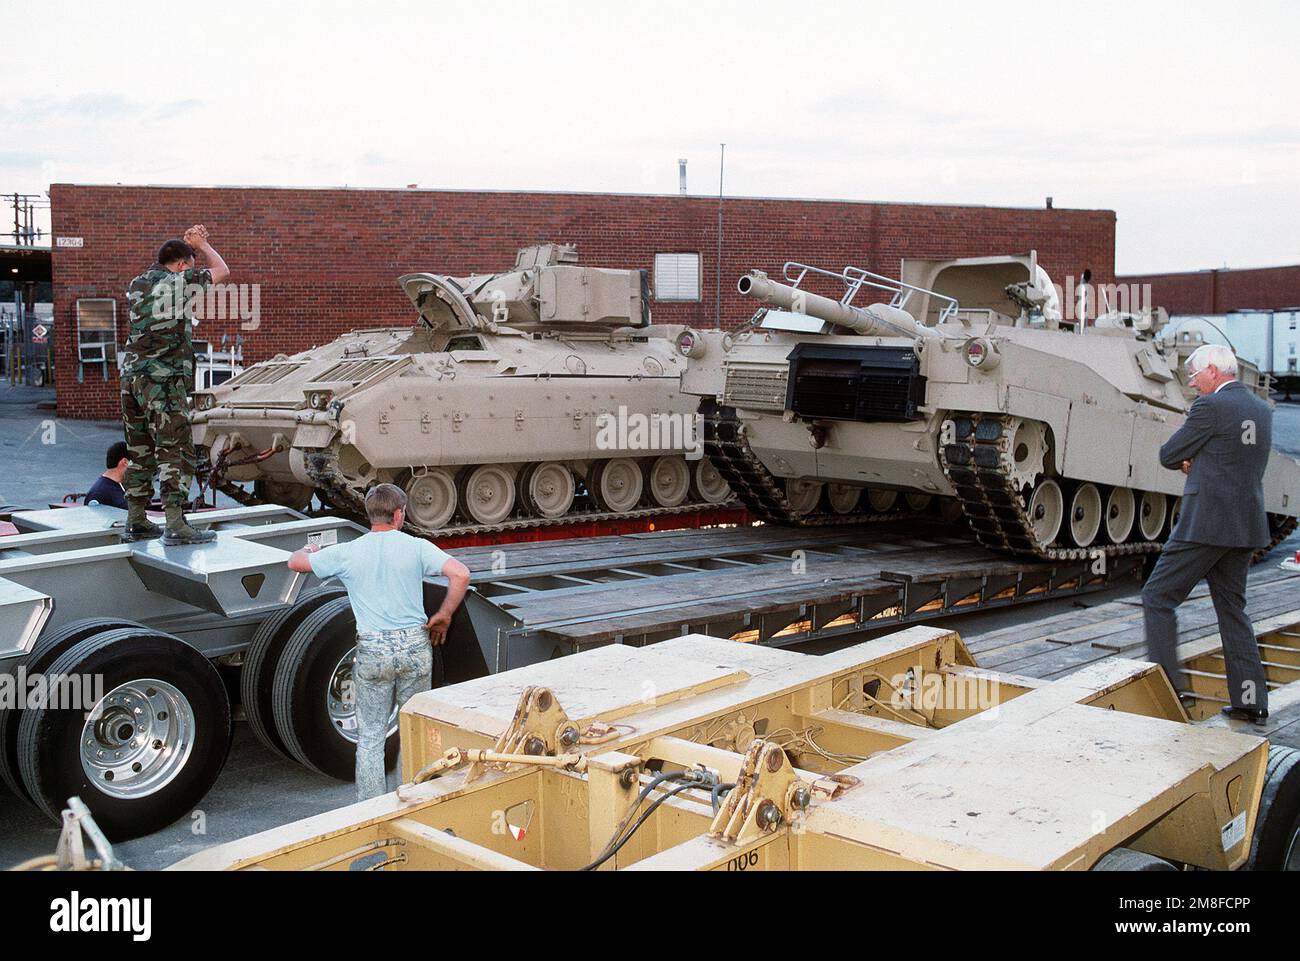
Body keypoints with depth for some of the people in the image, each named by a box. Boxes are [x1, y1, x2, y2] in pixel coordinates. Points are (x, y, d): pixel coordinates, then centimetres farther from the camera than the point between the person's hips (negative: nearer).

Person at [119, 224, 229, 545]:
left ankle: (136, 522, 17)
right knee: (175, 452, -7)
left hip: (132, 377, 8)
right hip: (163, 380, -8)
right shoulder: (179, 281, -5)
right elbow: (221, 271, 10)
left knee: (140, 452, 13)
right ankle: (176, 526, -11)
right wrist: (201, 244, 25)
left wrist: (187, 244, 36)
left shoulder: (136, 285, 14)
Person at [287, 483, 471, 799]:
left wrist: (309, 550, 35)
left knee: (370, 737, 10)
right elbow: (461, 574, -14)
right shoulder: (416, 547, -4)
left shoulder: (347, 553, -1)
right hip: (415, 646, 1)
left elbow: (295, 563, 12)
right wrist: (443, 616, -1)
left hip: (372, 651, 0)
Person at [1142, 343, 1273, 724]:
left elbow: (1168, 456, -7)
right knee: (1232, 608, 14)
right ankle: (1250, 701, 13)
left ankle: (1166, 685, -3)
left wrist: (1184, 459, 15)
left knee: (1158, 596, 1)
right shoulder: (1262, 409, 14)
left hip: (1206, 524, -9)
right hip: (1247, 526, 9)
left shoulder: (1210, 406, -13)